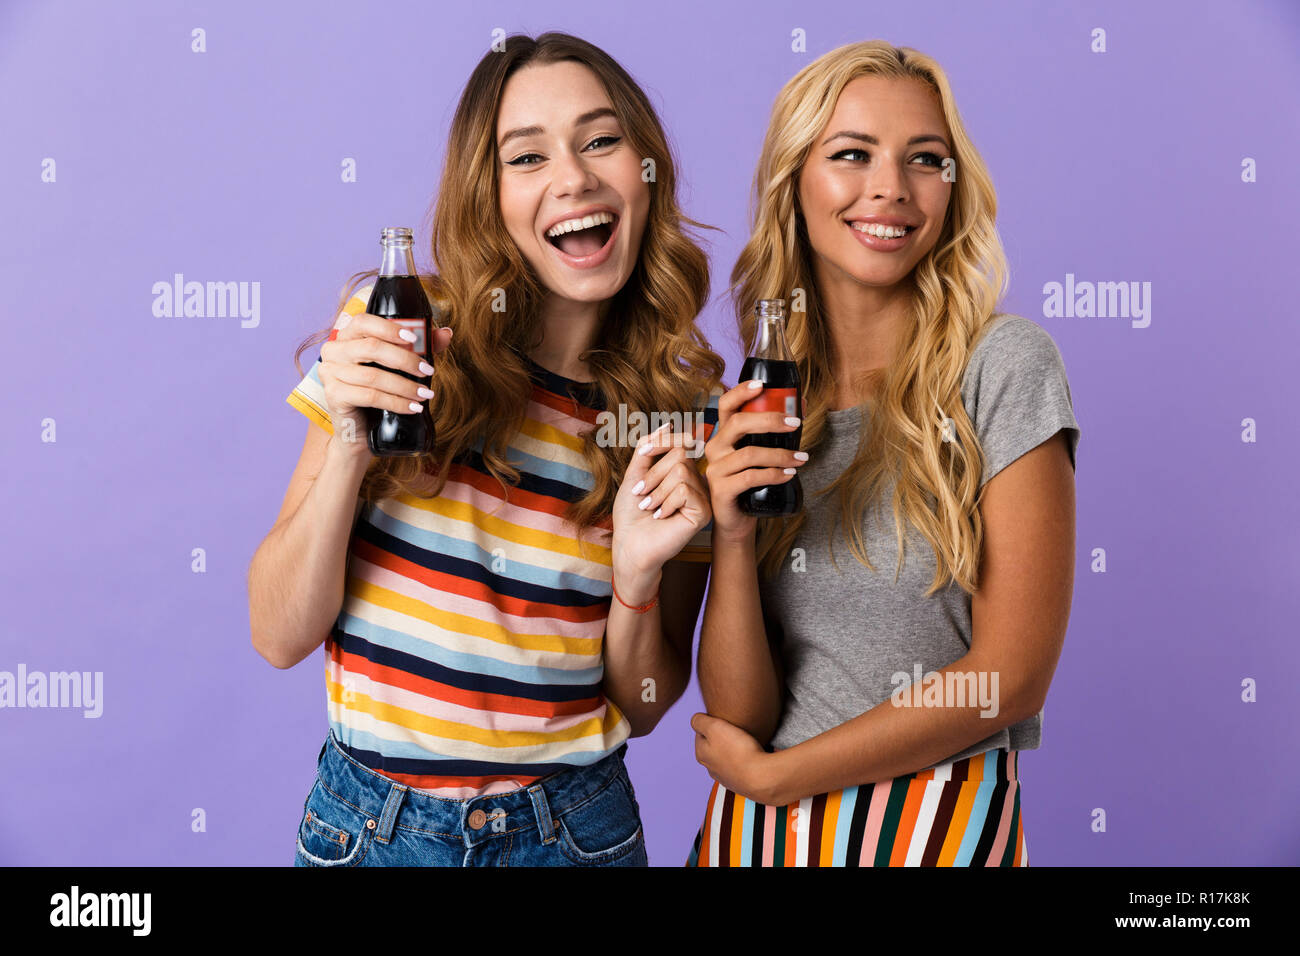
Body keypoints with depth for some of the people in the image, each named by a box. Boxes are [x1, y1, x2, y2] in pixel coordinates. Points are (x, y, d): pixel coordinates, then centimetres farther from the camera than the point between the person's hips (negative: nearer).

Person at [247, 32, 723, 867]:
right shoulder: (399, 336, -11)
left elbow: (642, 707, 0)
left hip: (573, 826, 1)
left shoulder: (691, 407, -7)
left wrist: (638, 575, -18)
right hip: (369, 820, -1)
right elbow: (280, 635, -9)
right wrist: (351, 446, -22)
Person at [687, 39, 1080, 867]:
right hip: (754, 825, 4)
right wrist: (734, 536, -20)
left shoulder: (1004, 364, -11)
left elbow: (1011, 675, -14)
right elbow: (740, 712, -3)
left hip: (934, 822, -3)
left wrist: (769, 774, -8)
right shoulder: (754, 406, 1)